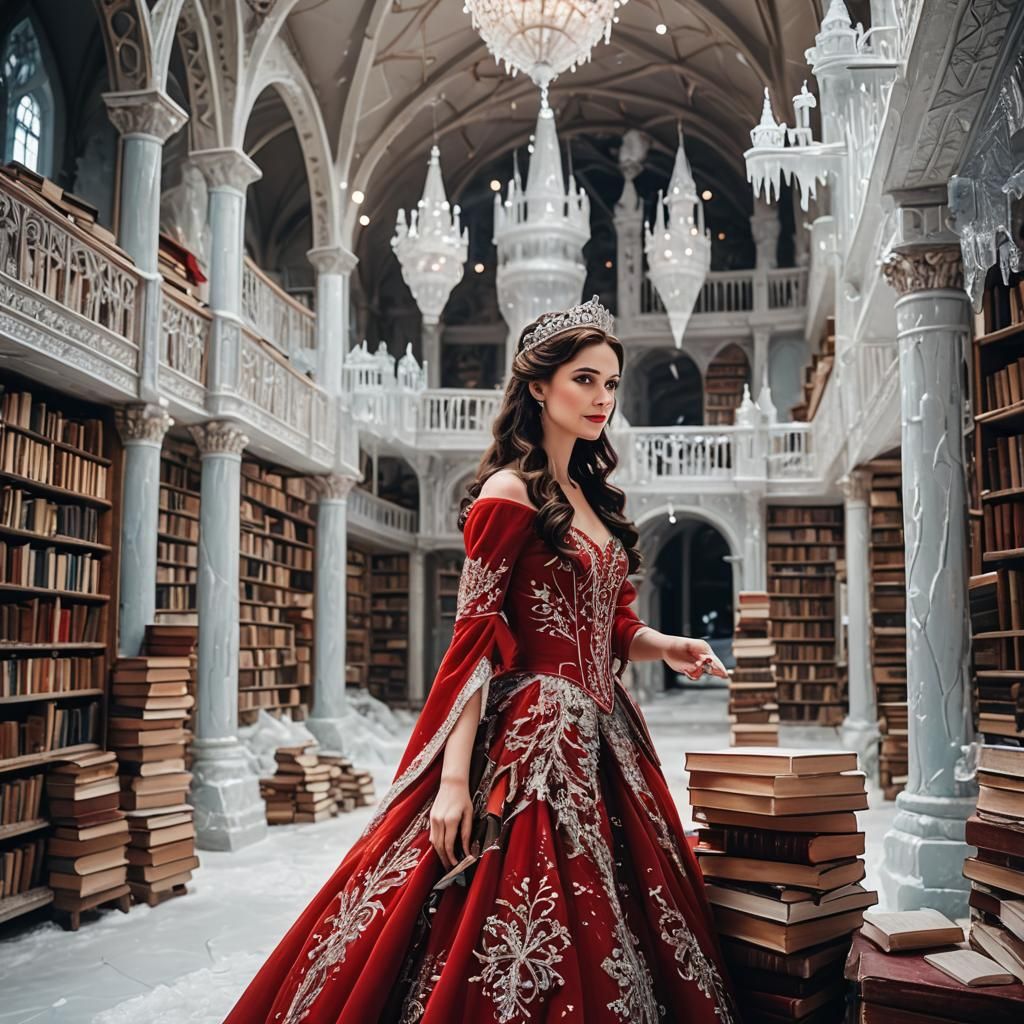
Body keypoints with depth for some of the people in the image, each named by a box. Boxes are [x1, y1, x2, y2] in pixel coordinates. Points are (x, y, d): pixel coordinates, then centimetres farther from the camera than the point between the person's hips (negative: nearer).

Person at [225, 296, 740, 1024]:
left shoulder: (592, 497, 14)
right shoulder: (509, 494, -9)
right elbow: (476, 640, -14)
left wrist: (665, 646, -1)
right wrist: (454, 779, -19)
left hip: (601, 739, 8)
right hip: (530, 741, -8)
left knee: (599, 937, 12)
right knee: (517, 955, -3)